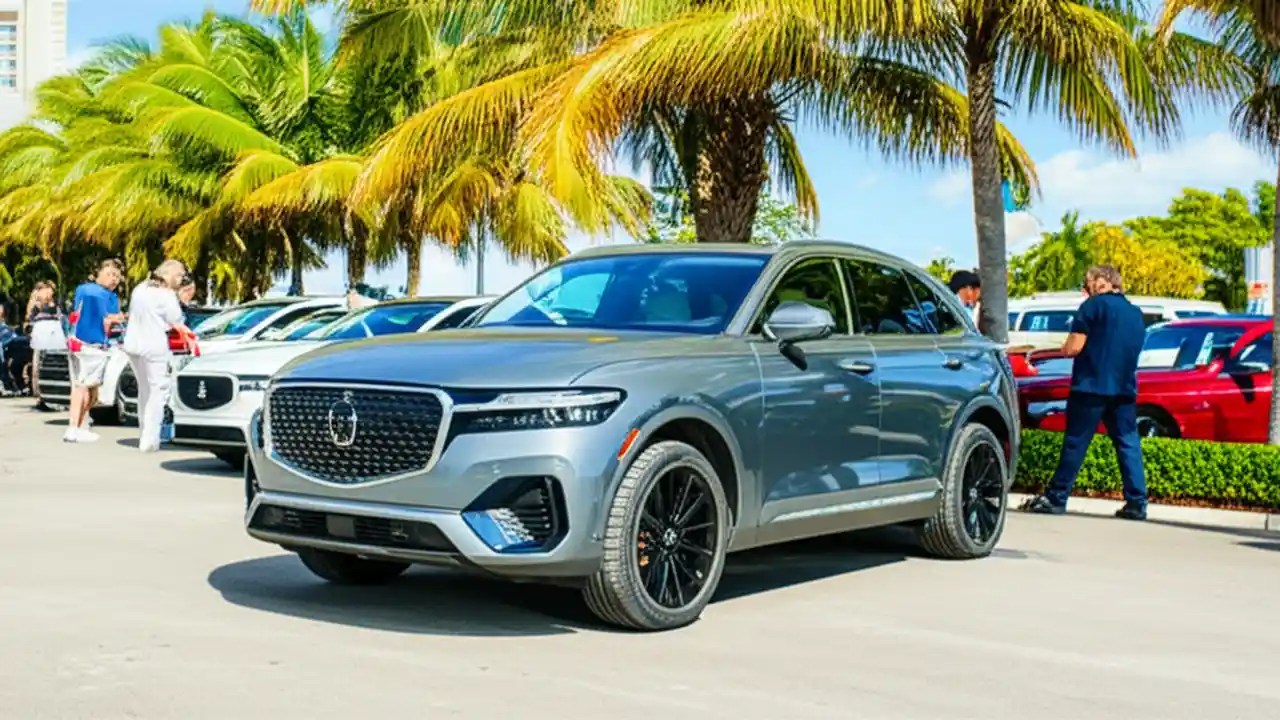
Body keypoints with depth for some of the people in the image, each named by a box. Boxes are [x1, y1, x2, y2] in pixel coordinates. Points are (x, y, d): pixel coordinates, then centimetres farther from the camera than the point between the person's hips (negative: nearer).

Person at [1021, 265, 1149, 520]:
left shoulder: (1094, 305, -5)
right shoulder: (1136, 313, 15)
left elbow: (1074, 347, -11)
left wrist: (1064, 348, 10)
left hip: (1091, 386, -5)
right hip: (1125, 389, 5)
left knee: (1075, 443, -2)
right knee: (1128, 444, 5)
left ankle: (1056, 498, 2)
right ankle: (1137, 503, 0)